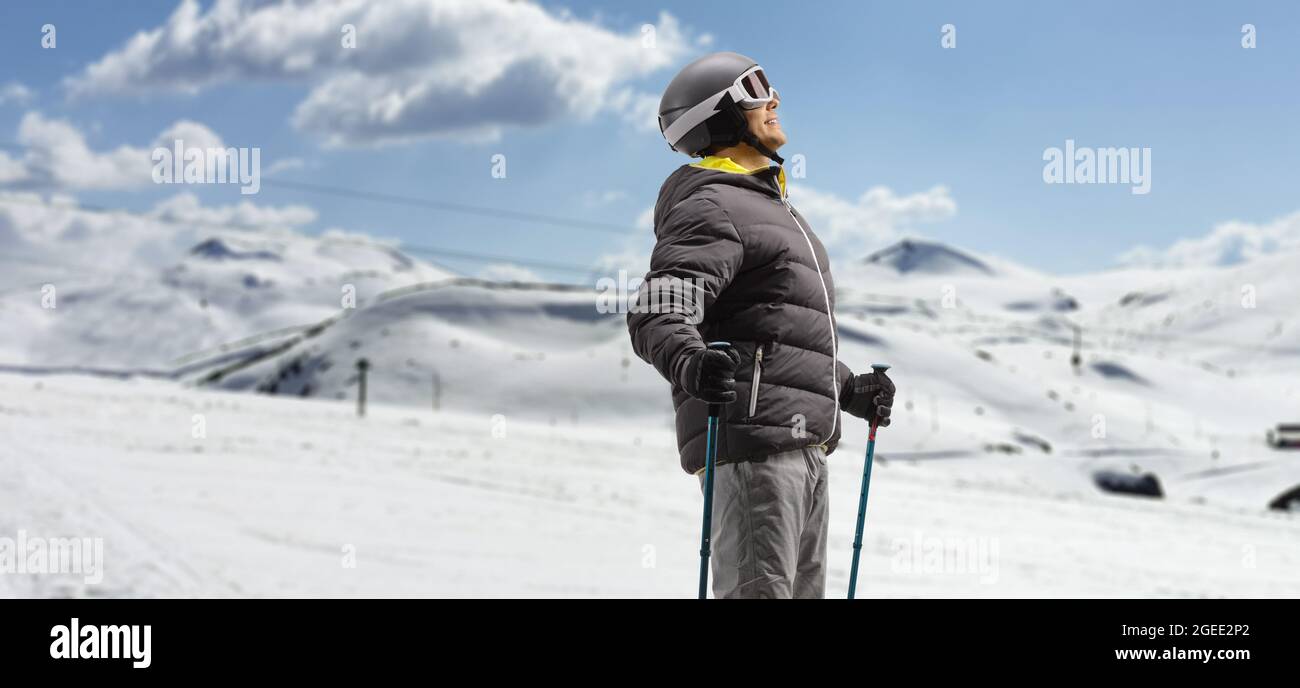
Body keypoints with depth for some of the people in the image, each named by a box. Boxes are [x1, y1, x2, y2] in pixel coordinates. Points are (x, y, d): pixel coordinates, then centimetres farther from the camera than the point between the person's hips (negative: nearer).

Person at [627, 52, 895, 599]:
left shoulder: (771, 207, 26)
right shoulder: (712, 206, -7)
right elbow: (657, 312, -21)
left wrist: (850, 391, 29)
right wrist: (689, 363, -40)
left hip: (804, 445, 10)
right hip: (752, 437, -10)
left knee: (801, 591, 12)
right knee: (759, 590, -17)